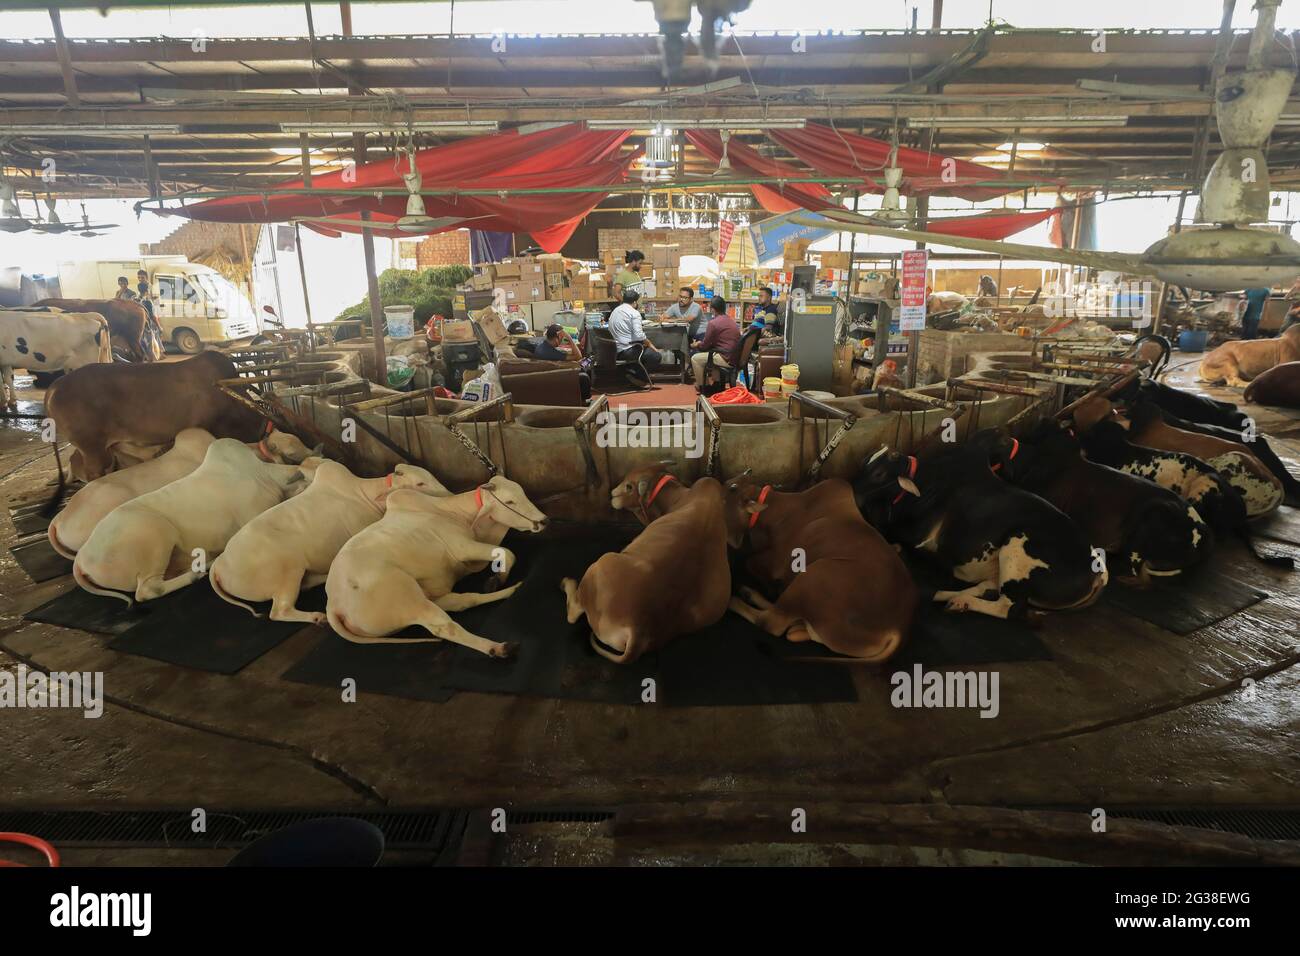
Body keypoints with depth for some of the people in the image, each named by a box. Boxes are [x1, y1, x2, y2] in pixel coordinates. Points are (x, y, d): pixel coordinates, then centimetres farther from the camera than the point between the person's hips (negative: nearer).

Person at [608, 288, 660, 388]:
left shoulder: (614, 311, 14)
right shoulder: (634, 313, -11)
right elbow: (639, 335, -22)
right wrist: (649, 344, -4)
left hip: (616, 351, 9)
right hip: (628, 350, -9)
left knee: (645, 349, 27)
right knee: (656, 357, -3)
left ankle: (632, 372, 11)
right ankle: (634, 374, -2)